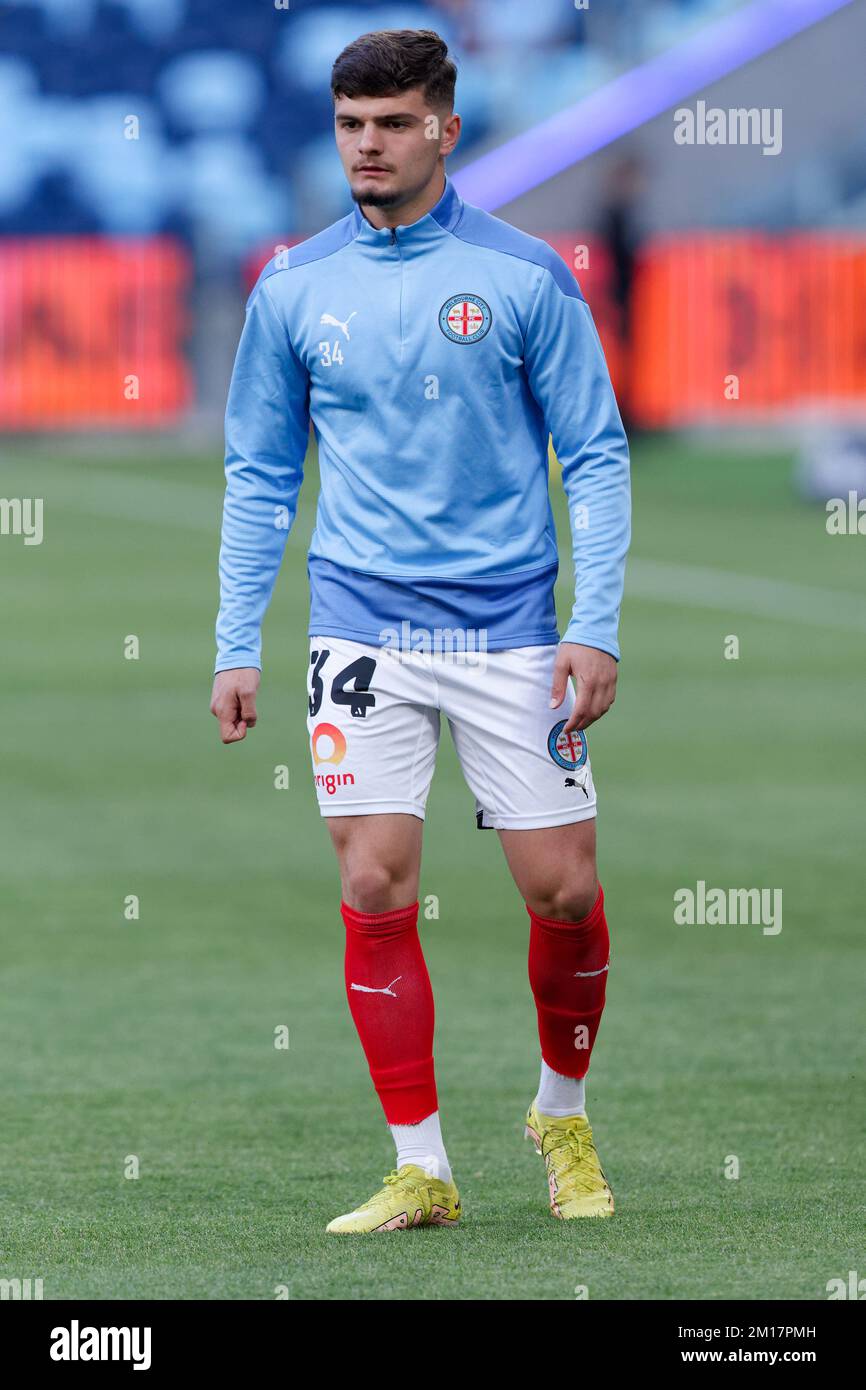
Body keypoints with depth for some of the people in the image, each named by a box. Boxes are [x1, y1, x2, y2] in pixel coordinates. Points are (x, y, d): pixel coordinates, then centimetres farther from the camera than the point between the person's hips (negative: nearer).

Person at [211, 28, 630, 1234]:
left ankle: (562, 1113, 24)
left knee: (563, 889, -2)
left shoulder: (526, 276, -2)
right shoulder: (292, 291, 5)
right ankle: (421, 1170, 2)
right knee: (374, 888, -6)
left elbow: (596, 457, 1)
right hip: (363, 632, 1)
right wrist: (237, 646, 6)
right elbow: (260, 477, 12)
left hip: (509, 633, -1)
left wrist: (598, 627, -8)